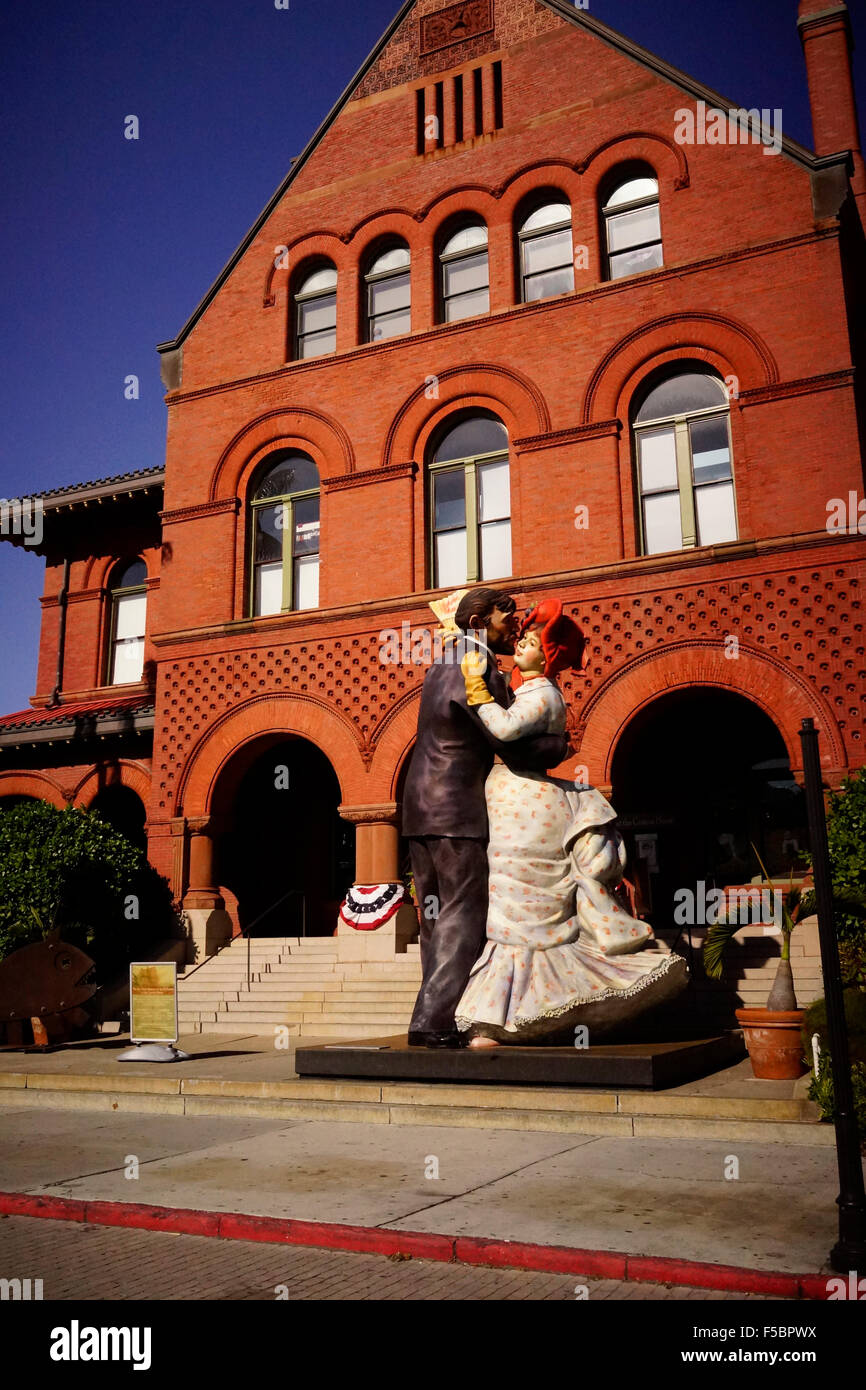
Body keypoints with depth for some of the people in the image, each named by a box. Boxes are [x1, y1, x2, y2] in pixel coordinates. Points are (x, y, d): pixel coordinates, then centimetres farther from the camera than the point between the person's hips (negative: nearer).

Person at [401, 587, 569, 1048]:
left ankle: (432, 1017, 14)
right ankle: (433, 1022, -9)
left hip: (419, 807, 9)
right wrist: (560, 746, 0)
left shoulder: (443, 666, 17)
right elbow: (513, 747, -15)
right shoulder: (479, 670, -12)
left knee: (438, 920, 12)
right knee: (463, 919, -6)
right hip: (455, 810, -9)